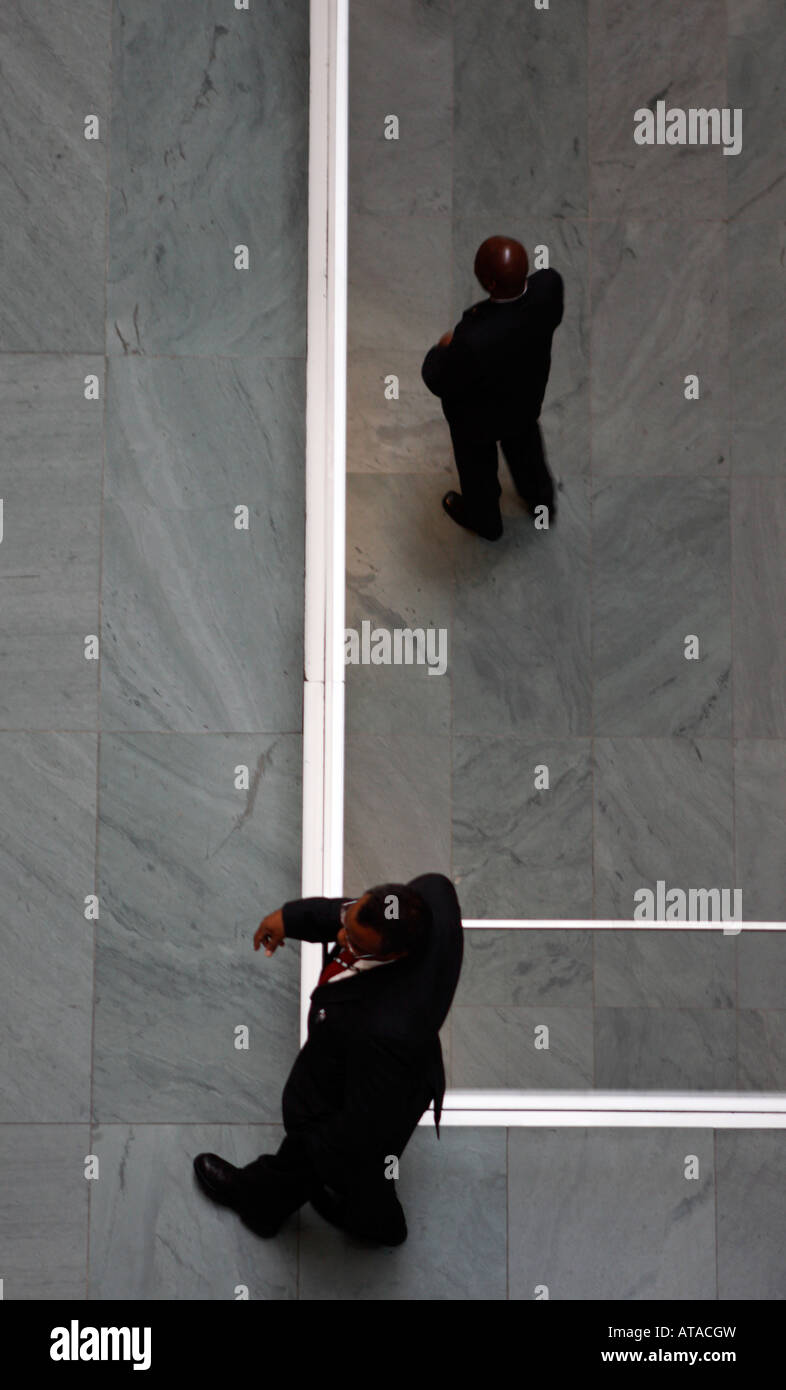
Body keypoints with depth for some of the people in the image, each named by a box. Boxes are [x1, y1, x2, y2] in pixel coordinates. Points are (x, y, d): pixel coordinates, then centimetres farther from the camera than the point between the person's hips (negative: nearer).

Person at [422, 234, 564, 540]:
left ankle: (484, 520, 60)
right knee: (526, 448, 36)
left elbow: (437, 382, -28)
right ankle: (541, 500, 65)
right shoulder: (549, 285, -34)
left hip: (479, 417, -4)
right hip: (528, 398, 4)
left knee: (477, 466, 30)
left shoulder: (472, 340, -49)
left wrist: (441, 348, -8)